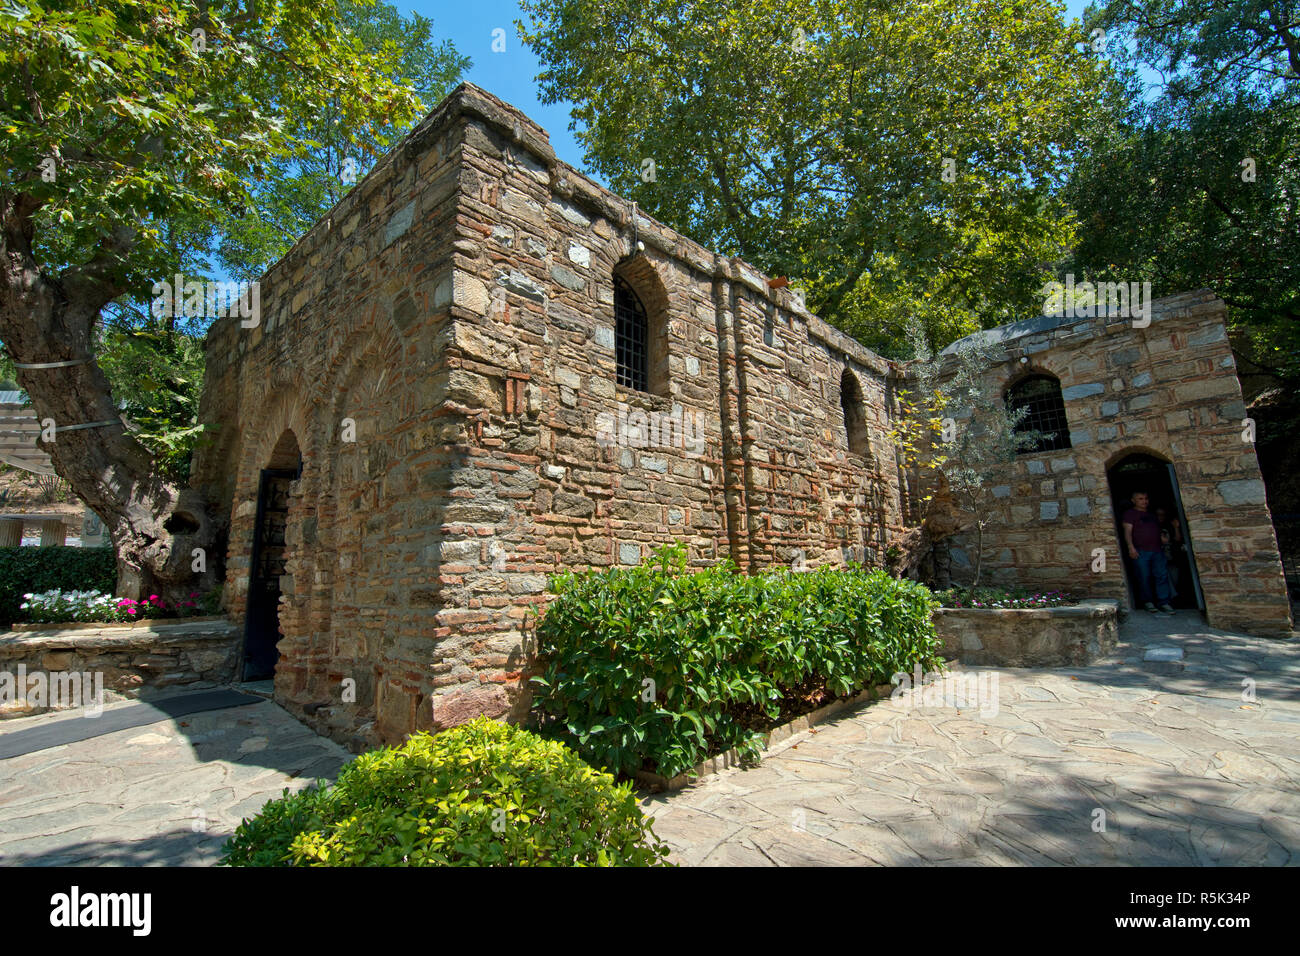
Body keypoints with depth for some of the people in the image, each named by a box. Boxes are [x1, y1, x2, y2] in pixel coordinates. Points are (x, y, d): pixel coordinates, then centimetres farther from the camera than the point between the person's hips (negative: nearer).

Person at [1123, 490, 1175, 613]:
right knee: (1144, 577, -2)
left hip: (1157, 550, 6)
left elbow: (1157, 530, 31)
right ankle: (1147, 601, 8)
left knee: (1162, 575, 0)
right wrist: (1131, 547, -17)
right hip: (1140, 551, -6)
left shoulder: (1151, 514, 22)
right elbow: (1127, 531, -7)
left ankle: (1164, 602, 4)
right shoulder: (1130, 513, 2)